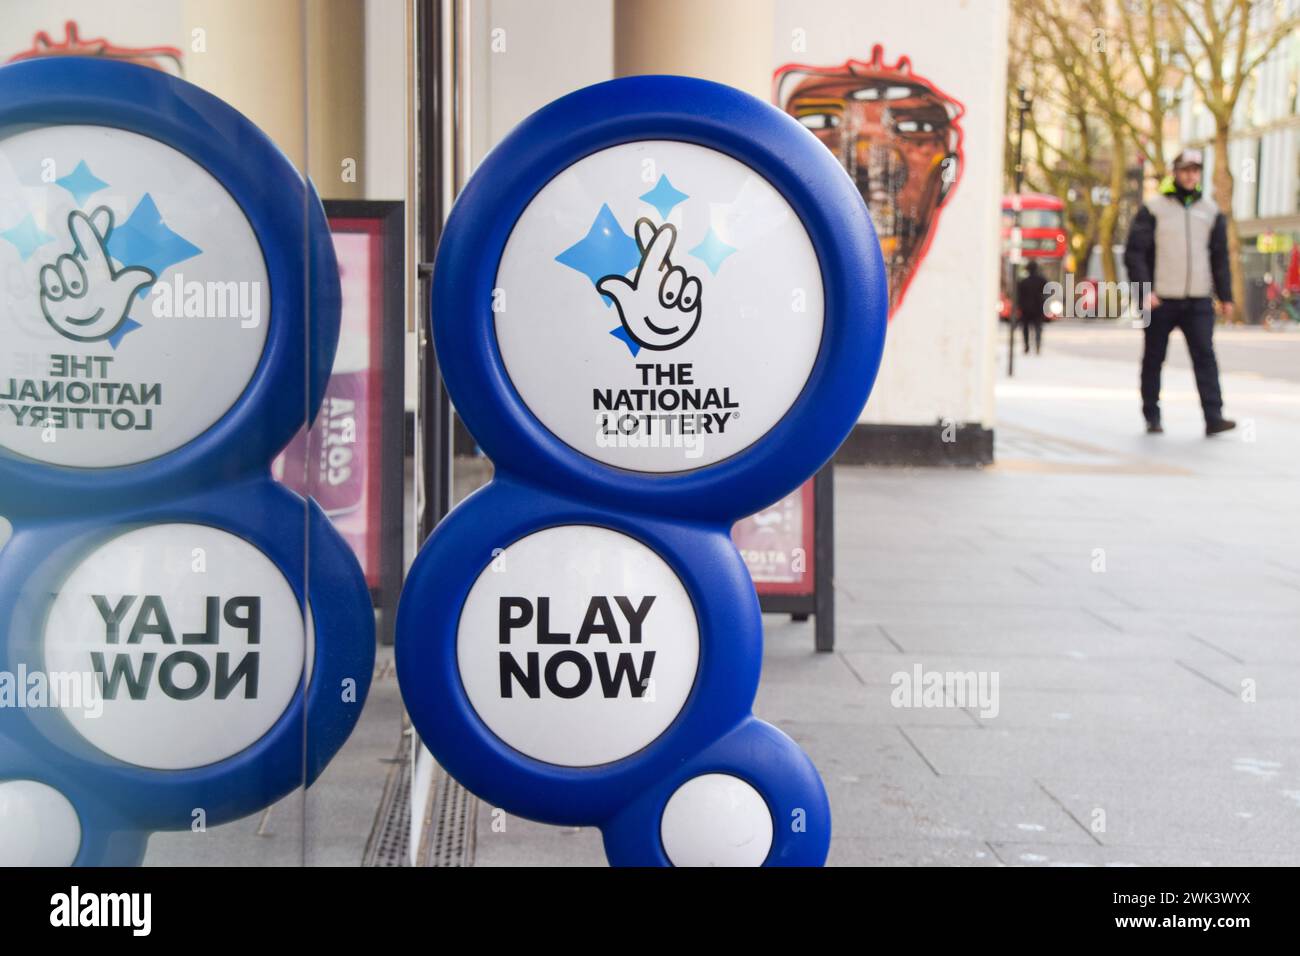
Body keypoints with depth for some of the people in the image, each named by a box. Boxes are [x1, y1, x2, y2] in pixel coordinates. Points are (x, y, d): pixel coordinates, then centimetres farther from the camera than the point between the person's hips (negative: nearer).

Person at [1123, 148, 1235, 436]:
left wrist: (1226, 296, 11)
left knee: (1205, 357, -8)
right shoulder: (1153, 210, 1)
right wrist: (1144, 289, -14)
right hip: (1160, 301, -2)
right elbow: (1134, 253, -3)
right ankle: (1152, 417, 16)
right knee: (1153, 360, 5)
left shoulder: (1211, 212, 12)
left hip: (1199, 301, 2)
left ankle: (1214, 417, -12)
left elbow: (1220, 258, 16)